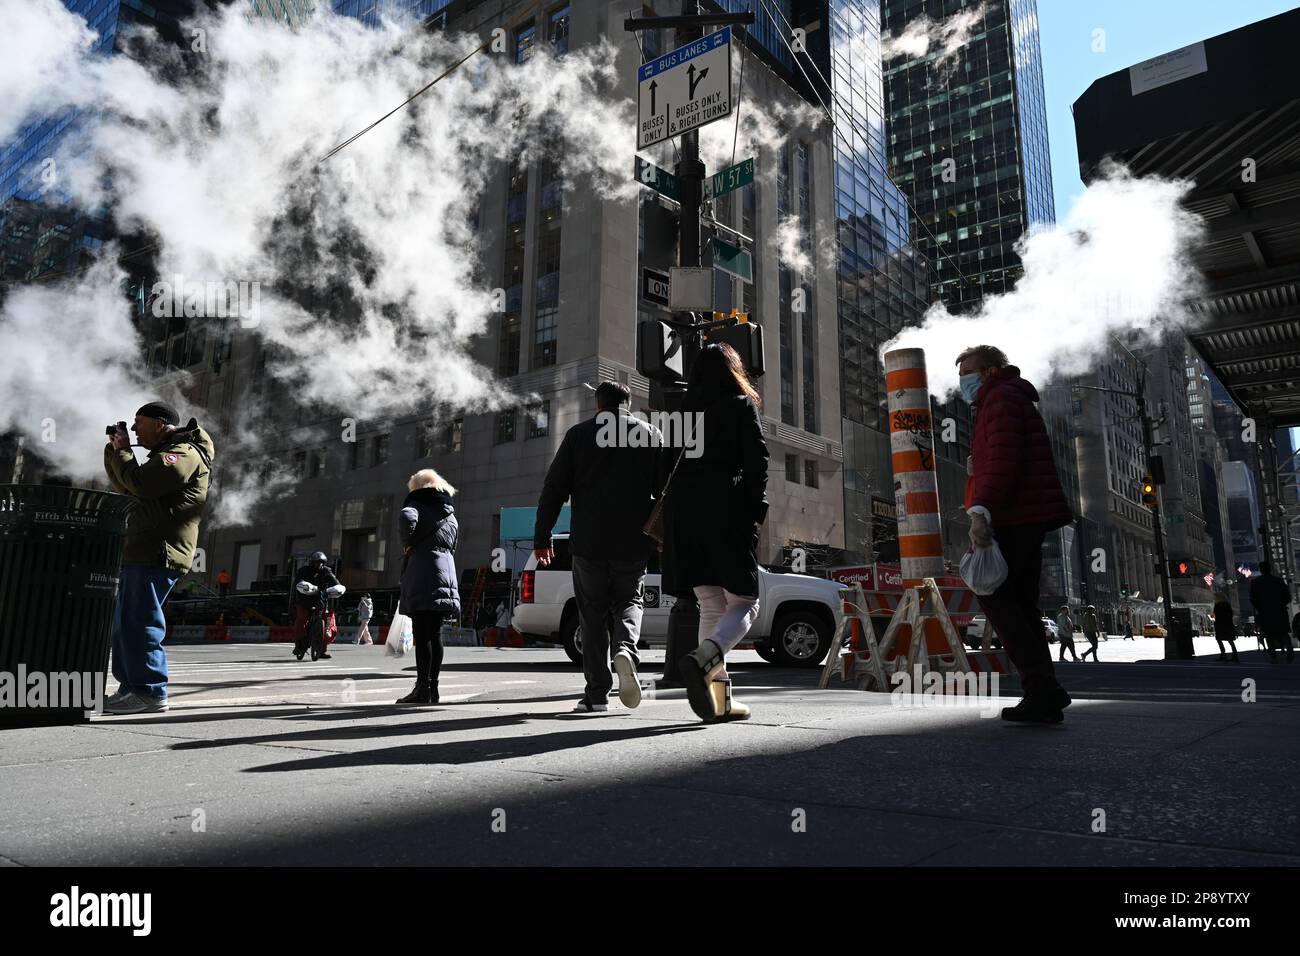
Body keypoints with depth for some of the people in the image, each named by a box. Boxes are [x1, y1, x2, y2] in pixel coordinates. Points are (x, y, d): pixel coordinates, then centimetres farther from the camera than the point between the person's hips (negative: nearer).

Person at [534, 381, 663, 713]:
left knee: (593, 613, 8)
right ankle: (625, 649, -13)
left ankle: (596, 692, 7)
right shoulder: (651, 434, 8)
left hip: (589, 543, -1)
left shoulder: (578, 434, 5)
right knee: (629, 601, 17)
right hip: (634, 543, 1)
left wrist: (542, 538, 6)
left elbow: (553, 490, 2)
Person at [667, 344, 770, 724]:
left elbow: (669, 462, 15)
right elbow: (757, 461, -4)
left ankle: (719, 698, 6)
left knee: (711, 606, 10)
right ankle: (701, 660, -26)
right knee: (744, 602, 0)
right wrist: (756, 513, -4)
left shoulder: (686, 409, 18)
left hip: (682, 508, 5)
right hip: (724, 507, -5)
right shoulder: (742, 405, 5)